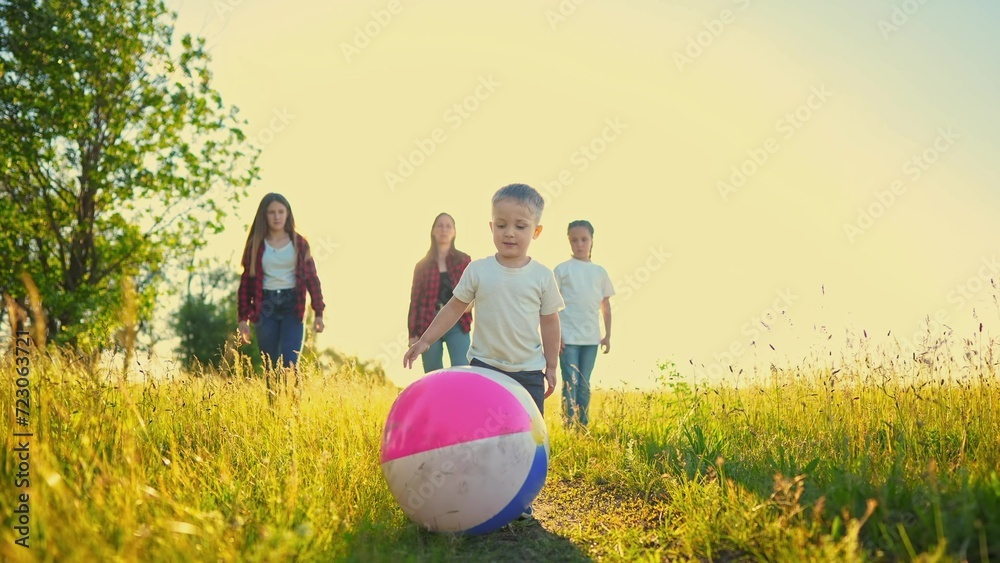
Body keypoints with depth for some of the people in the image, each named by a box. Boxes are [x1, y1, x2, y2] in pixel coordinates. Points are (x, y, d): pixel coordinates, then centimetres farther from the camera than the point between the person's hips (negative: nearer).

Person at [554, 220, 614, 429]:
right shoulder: (562, 269, -1)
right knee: (570, 384, -4)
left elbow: (606, 305, 15)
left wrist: (608, 335, 12)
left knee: (585, 384, 10)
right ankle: (568, 425, 1)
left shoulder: (600, 272, 9)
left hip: (591, 338, 4)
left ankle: (583, 425, 16)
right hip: (568, 337, -3)